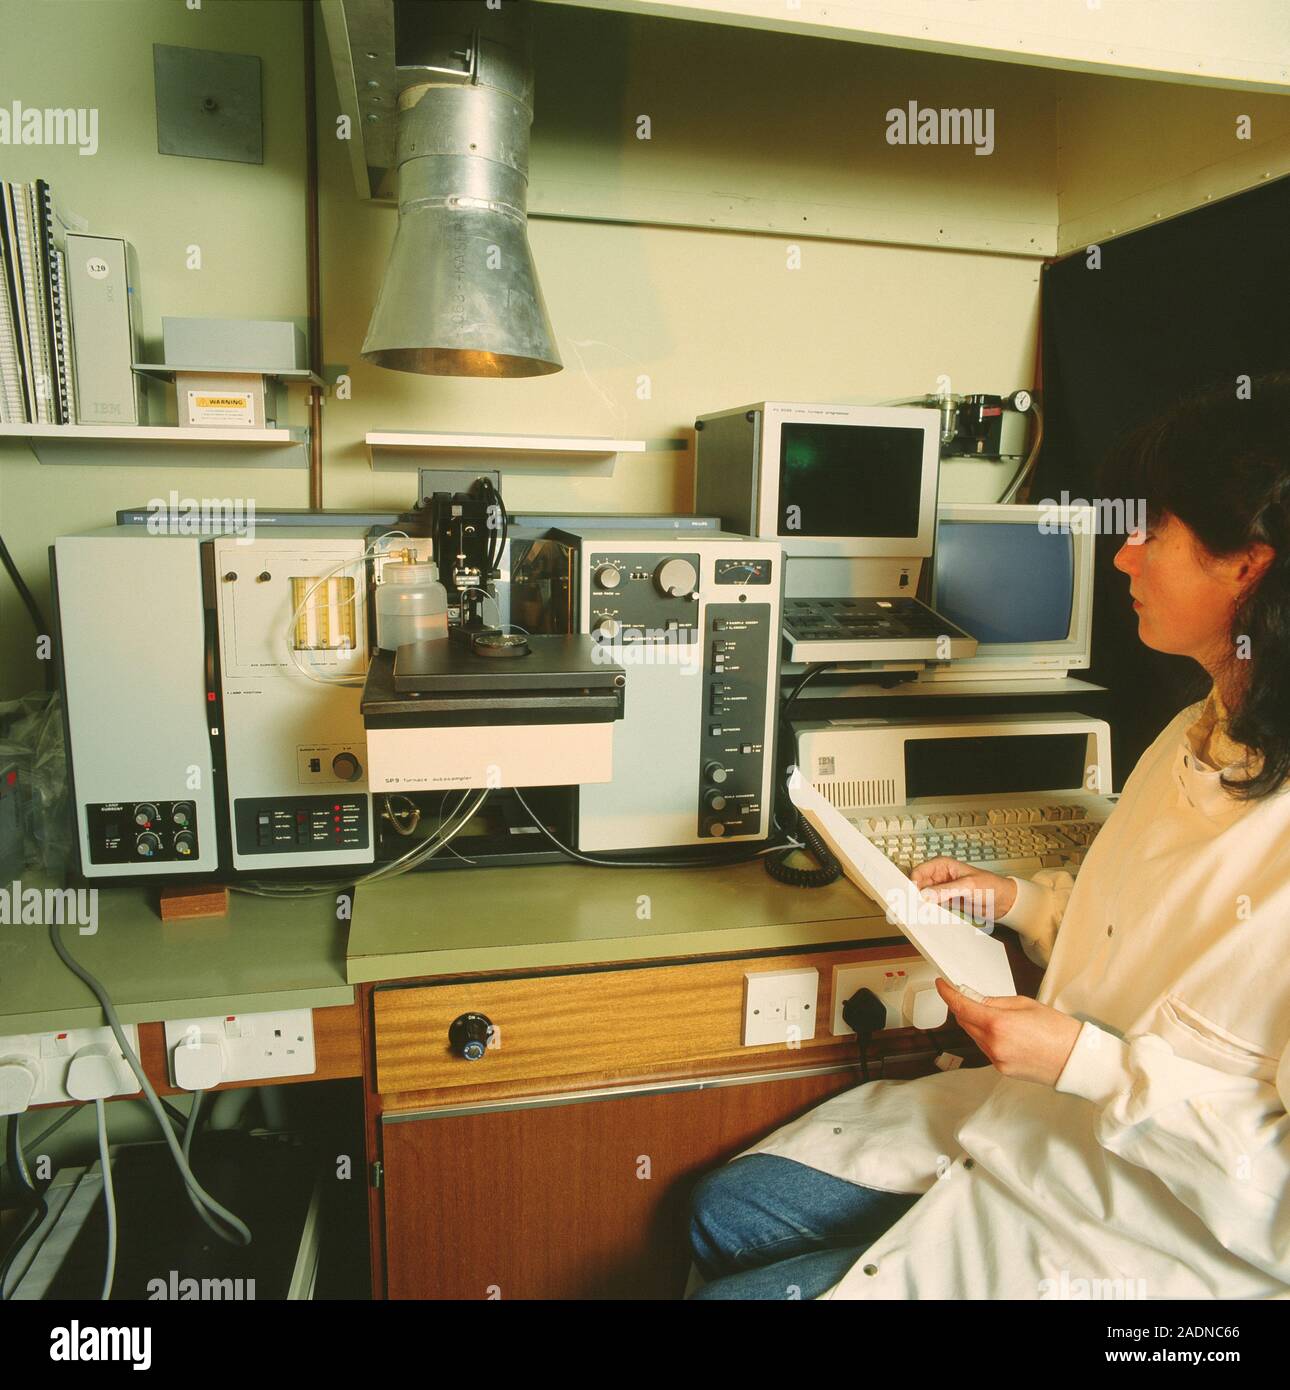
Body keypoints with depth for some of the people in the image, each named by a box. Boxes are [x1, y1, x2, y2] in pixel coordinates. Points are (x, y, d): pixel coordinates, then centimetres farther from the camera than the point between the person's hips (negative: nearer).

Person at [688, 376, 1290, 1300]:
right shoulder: (1198, 735, 2)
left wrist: (1084, 1061, -25)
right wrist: (1017, 900, 4)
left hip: (1136, 1236, -7)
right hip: (1039, 1114, 8)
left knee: (742, 1286, -7)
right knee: (726, 1209, 8)